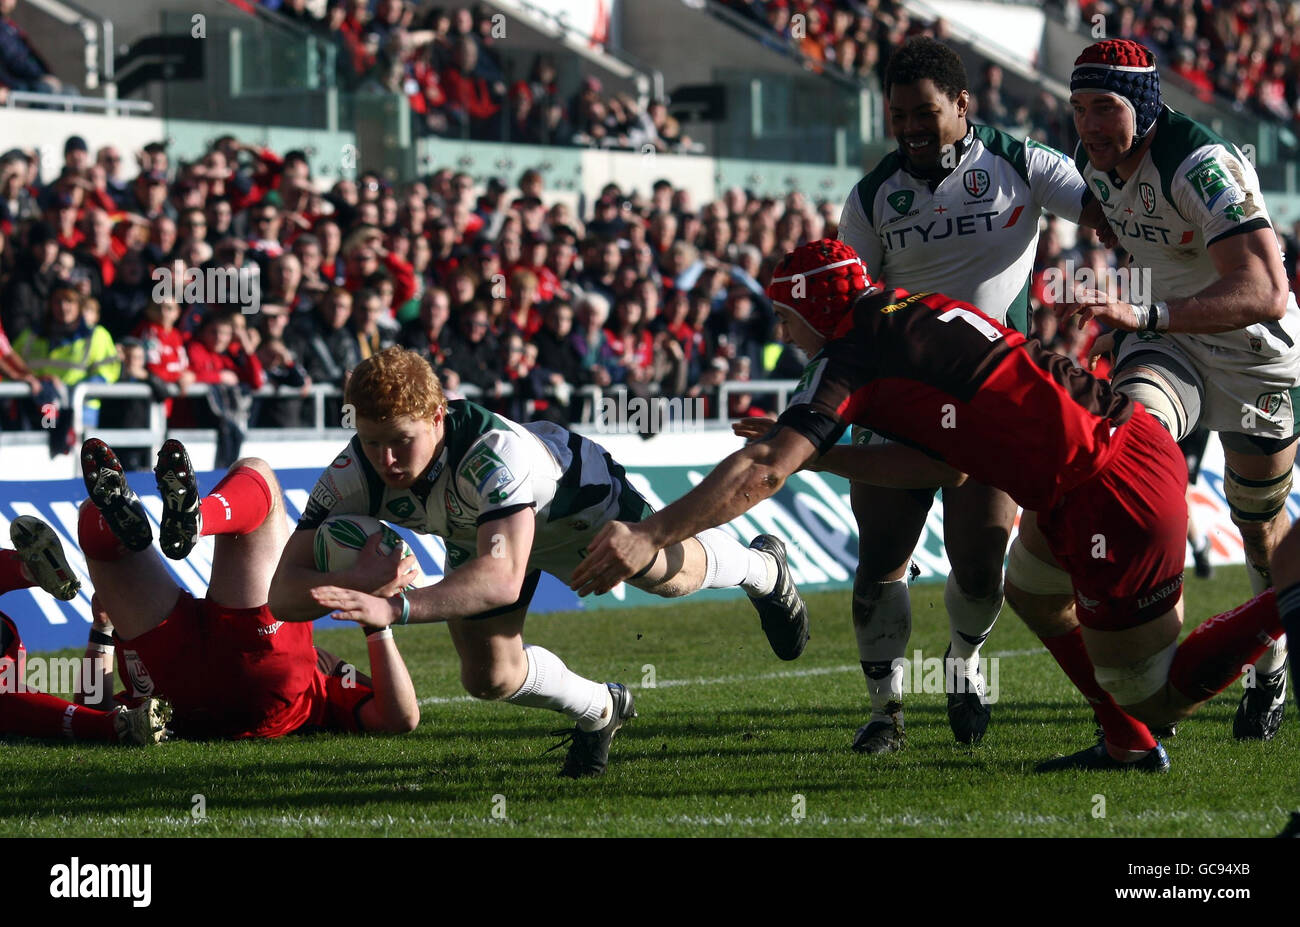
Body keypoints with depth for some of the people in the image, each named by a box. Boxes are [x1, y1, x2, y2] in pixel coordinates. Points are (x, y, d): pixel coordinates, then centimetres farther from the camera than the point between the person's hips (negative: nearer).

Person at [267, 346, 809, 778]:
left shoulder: (496, 452, -49)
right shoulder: (352, 477, -36)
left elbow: (502, 578, -61)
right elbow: (283, 595, -37)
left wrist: (395, 608, -73)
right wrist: (360, 582, -58)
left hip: (577, 498, -4)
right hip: (477, 534, 4)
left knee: (671, 575, 11)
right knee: (488, 677, -3)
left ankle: (763, 569, 49)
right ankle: (600, 713, 30)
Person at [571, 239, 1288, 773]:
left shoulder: (850, 362, -7)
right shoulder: (920, 313, 18)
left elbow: (764, 471, -16)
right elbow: (950, 466, 18)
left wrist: (650, 535, -18)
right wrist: (815, 451, 18)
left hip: (1113, 498, -9)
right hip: (1140, 442, 9)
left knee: (1151, 696, 4)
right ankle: (1129, 747, 31)